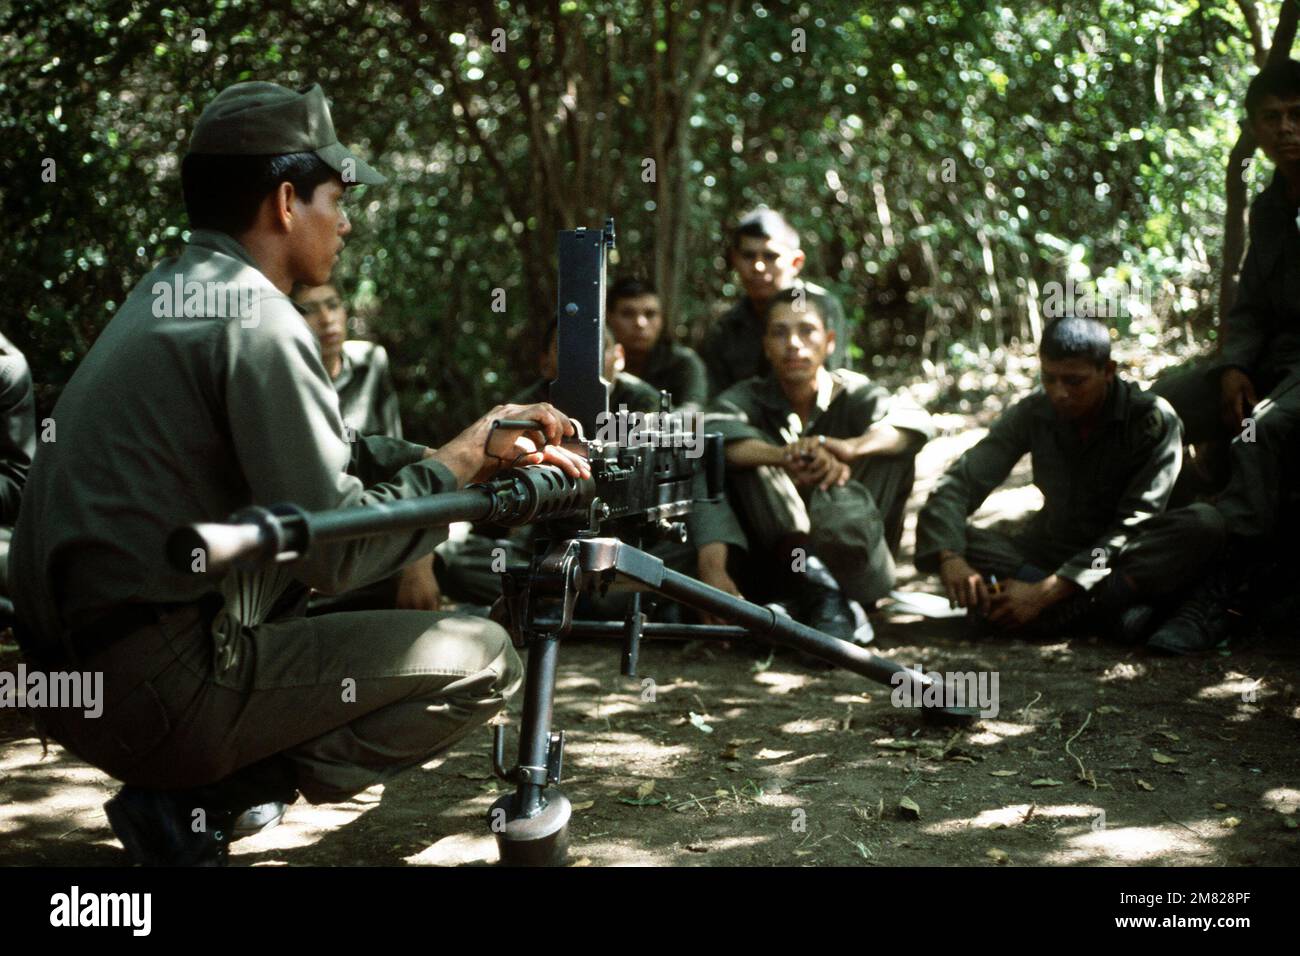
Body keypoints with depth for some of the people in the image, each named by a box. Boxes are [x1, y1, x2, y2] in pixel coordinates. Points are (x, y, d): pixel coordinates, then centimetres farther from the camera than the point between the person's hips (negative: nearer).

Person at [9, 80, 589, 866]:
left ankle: (188, 779, 12)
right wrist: (459, 461, -3)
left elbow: (326, 457, 18)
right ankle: (200, 802, -7)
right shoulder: (256, 317, -15)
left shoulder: (168, 295, 14)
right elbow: (335, 550, -18)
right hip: (152, 689, -9)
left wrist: (483, 448, 10)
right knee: (483, 663, -4)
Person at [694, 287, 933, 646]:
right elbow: (711, 433, -28)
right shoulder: (747, 399, -3)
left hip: (855, 565, 0)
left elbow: (916, 421, -26)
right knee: (741, 451, -22)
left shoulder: (851, 393, -3)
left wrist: (850, 448, -45)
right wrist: (784, 456, -47)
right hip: (781, 560, 0)